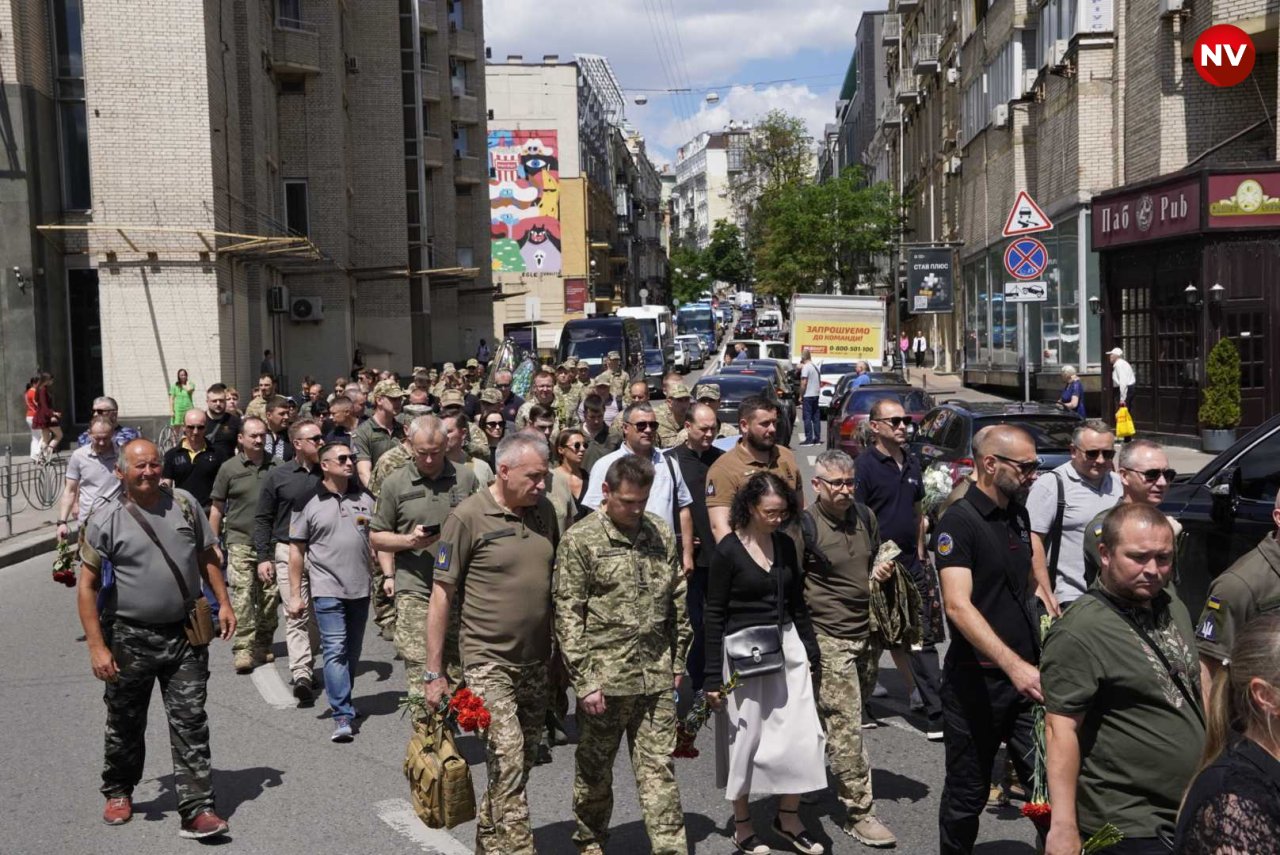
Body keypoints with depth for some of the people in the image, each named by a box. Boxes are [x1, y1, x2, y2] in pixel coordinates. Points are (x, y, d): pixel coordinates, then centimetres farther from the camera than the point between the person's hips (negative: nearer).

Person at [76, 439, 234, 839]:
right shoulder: (105, 519, -7)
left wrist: (223, 603, 5)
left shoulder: (184, 504, 3)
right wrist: (97, 646, -12)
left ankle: (197, 810, 0)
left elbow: (207, 556, 13)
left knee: (190, 722, -1)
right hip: (130, 638, -2)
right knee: (125, 724, 14)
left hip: (185, 634, 2)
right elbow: (87, 587, -7)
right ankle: (119, 792, 37)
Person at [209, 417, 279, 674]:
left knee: (270, 596, 7)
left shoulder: (276, 467, 7)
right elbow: (217, 508, 7)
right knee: (242, 595, -11)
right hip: (240, 542, -2)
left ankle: (263, 647, 22)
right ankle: (243, 651, -12)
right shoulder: (229, 468, 2)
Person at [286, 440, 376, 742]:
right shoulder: (308, 503, -2)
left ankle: (342, 702, 31)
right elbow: (296, 550, 0)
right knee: (335, 651, -10)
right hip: (327, 589, -4)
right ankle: (342, 716, -10)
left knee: (353, 651, 13)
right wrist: (295, 594, -3)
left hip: (360, 588, 4)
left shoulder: (365, 499, 8)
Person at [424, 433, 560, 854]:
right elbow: (441, 595, -8)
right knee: (508, 763, -11)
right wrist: (434, 672, -8)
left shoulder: (545, 511, 5)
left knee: (521, 764, 14)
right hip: (488, 662, -6)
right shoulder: (468, 516, -11)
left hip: (536, 661, 6)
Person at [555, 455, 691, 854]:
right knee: (594, 767, 13)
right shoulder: (580, 540, -8)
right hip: (604, 677, -3)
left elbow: (677, 601, 14)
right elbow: (568, 615, -9)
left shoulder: (661, 533, 6)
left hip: (657, 676, 3)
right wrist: (584, 681, -12)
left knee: (659, 769, 5)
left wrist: (677, 661, 12)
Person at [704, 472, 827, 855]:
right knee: (747, 738, 6)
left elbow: (797, 604, 13)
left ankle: (789, 816, 21)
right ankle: (741, 824, 23)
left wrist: (812, 654, 13)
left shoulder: (785, 545, 4)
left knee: (803, 733, 3)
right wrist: (713, 677, -11)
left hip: (787, 644, 5)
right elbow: (714, 615, -9)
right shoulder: (728, 550, -11)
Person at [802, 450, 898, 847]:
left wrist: (881, 572, 4)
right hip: (830, 639, -6)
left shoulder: (864, 516, 9)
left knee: (838, 721, 15)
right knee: (846, 726, -6)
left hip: (865, 635, 7)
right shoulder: (806, 526, -11)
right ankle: (859, 813, -1)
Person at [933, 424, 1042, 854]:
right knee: (967, 794, 8)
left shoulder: (1018, 514, 10)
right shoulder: (959, 521, -14)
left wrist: (1034, 662, 17)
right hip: (977, 679, -6)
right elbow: (958, 606, -25)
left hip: (1025, 676, 6)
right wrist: (1014, 665, -35)